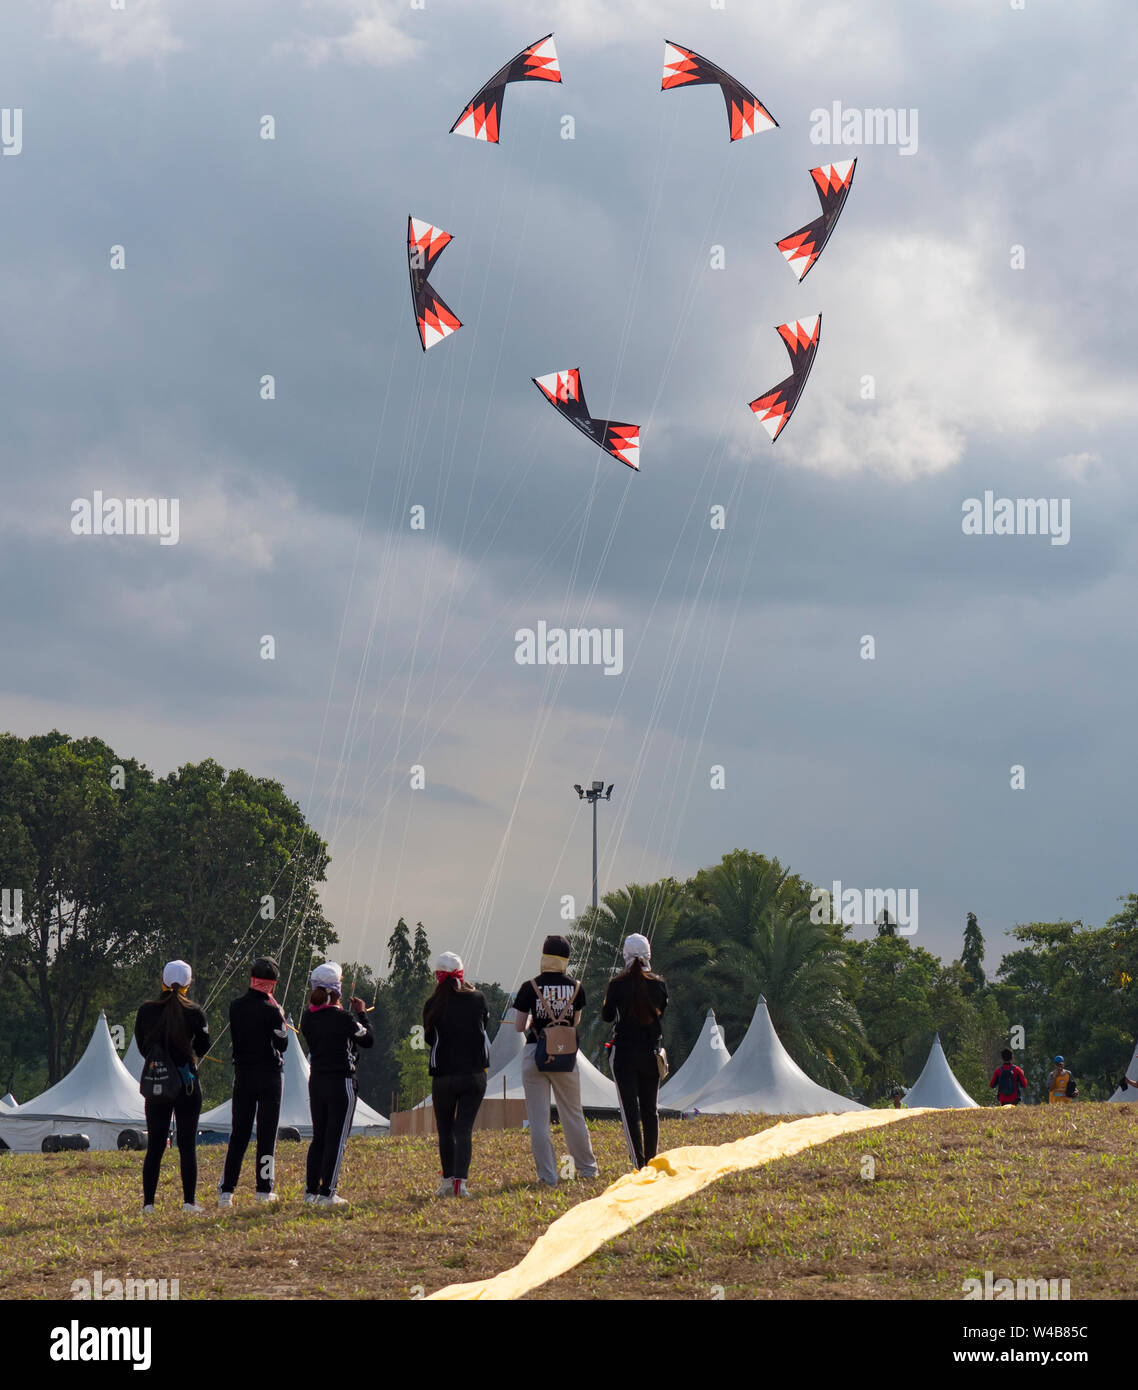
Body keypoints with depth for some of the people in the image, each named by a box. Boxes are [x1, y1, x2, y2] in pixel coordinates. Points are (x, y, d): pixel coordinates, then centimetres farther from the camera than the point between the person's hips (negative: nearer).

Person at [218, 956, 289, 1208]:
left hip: (243, 1074, 4)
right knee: (267, 1131, 4)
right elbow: (282, 1043, -8)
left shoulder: (236, 1007, 3)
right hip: (269, 1074, -4)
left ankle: (226, 1190, 1)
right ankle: (264, 1190, 4)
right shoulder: (271, 1009, -13)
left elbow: (236, 1038, 12)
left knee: (239, 1133, 7)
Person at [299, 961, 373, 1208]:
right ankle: (327, 1194, -2)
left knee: (319, 1137, 15)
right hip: (341, 1081, -6)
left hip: (316, 1080, 6)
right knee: (336, 1138, 0)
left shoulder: (308, 1017, 2)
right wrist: (362, 1014, 8)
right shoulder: (343, 1018, -16)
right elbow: (368, 1040, -4)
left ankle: (311, 1191, 16)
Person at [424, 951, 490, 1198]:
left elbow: (429, 1038, 5)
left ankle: (448, 1181, 16)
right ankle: (460, 1181, -12)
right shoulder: (477, 998, -2)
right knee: (464, 1129, 1)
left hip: (444, 1076, -1)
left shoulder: (433, 1005, -7)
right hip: (475, 1074, 1)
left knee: (445, 1129, 14)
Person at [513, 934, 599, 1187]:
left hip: (535, 1053, -2)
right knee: (572, 1114, 16)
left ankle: (547, 1176, 1)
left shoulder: (530, 987, -7)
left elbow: (519, 1026, -2)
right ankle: (587, 1168, 26)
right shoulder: (575, 987, -1)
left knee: (538, 1118, 3)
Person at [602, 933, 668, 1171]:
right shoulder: (658, 984, -3)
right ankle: (651, 1161, 18)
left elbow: (607, 1016, 0)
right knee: (650, 1109, 14)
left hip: (624, 1051, -3)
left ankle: (639, 1164, -11)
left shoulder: (617, 985, -10)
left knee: (630, 1109, -2)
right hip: (651, 1051, 3)